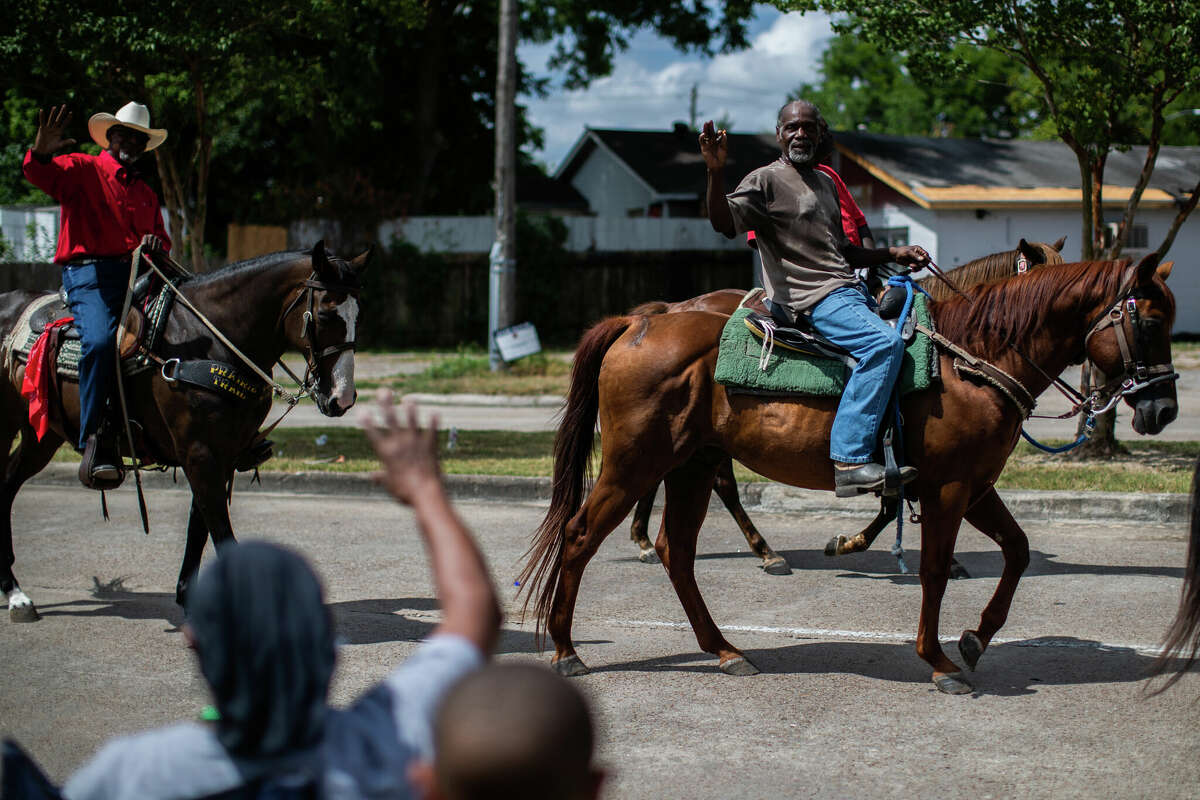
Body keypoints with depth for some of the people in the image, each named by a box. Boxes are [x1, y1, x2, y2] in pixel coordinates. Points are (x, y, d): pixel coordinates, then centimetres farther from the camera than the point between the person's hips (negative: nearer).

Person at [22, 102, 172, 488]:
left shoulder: (145, 192, 28)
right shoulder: (82, 169, 9)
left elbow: (160, 236, 29)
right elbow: (40, 174, -9)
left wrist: (156, 243, 2)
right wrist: (41, 153, -34)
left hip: (138, 276, 7)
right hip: (90, 275, -7)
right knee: (100, 342, -32)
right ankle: (94, 445, -31)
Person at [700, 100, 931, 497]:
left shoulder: (826, 183, 24)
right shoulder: (766, 181, -2)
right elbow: (725, 222, -19)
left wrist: (895, 253, 20)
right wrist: (715, 171, -32)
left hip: (848, 288, 9)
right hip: (810, 298, -9)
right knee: (883, 341, -31)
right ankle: (850, 459, -34)